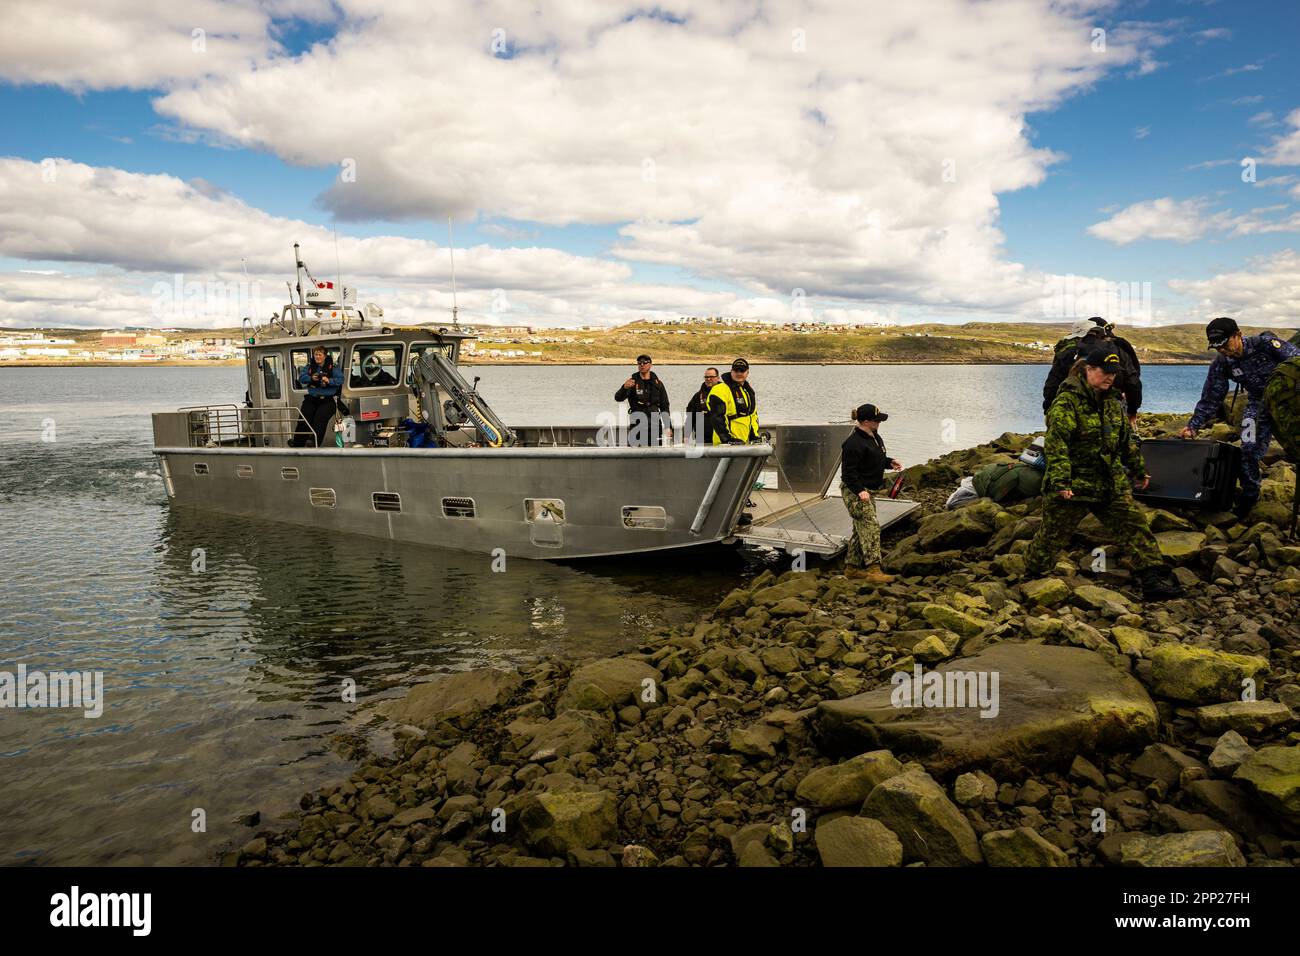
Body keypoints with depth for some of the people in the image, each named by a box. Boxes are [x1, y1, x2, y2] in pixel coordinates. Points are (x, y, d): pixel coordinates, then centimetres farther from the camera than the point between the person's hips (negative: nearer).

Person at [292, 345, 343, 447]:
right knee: (304, 420, -8)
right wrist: (311, 378, -17)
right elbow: (301, 378, 2)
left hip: (327, 400, -4)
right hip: (311, 398, 4)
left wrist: (329, 380, -28)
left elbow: (340, 379, -12)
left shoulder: (333, 367, -2)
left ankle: (315, 445, -15)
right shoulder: (310, 366, 10)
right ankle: (297, 443, -3)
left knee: (319, 421, -17)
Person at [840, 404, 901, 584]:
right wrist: (859, 491, -31)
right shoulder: (854, 443, -20)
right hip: (854, 491, -10)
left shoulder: (874, 437, 11)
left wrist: (889, 462, 8)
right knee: (870, 526, -17)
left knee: (861, 529, 13)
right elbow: (848, 471, -22)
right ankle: (873, 570, -22)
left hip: (866, 491, 10)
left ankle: (851, 568, 22)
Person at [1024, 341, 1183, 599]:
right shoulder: (1067, 401, -16)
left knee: (1135, 526, 3)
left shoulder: (1112, 401, 10)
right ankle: (1030, 576, 22)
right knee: (1053, 534, 4)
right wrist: (1060, 481, -30)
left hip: (1111, 484, 7)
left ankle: (1154, 580, 8)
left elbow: (1127, 439, 22)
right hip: (1072, 486, -7)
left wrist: (1139, 470, 26)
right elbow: (1056, 443, -23)